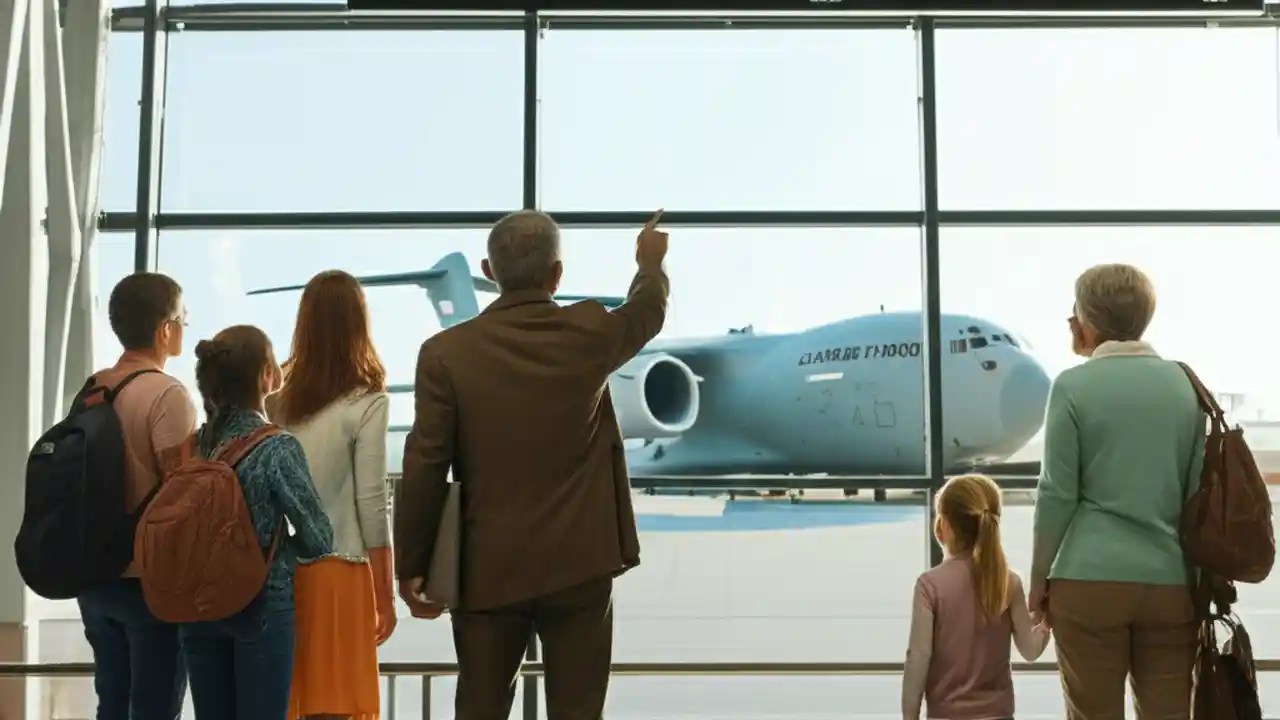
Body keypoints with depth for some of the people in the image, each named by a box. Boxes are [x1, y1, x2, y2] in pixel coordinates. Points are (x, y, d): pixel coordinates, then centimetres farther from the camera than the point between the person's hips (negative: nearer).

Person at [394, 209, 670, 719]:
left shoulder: (447, 352, -8)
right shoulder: (591, 334, -4)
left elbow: (424, 469, -8)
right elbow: (648, 312, 20)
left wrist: (411, 566, 2)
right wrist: (650, 262, 42)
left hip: (488, 567, 0)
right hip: (579, 563, 0)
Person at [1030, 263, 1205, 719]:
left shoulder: (1074, 386, -5)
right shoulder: (1185, 383, 7)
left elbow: (1058, 493, -6)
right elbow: (1200, 489, 10)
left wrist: (1039, 576, 5)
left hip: (1091, 579, -3)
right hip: (1170, 582, 4)